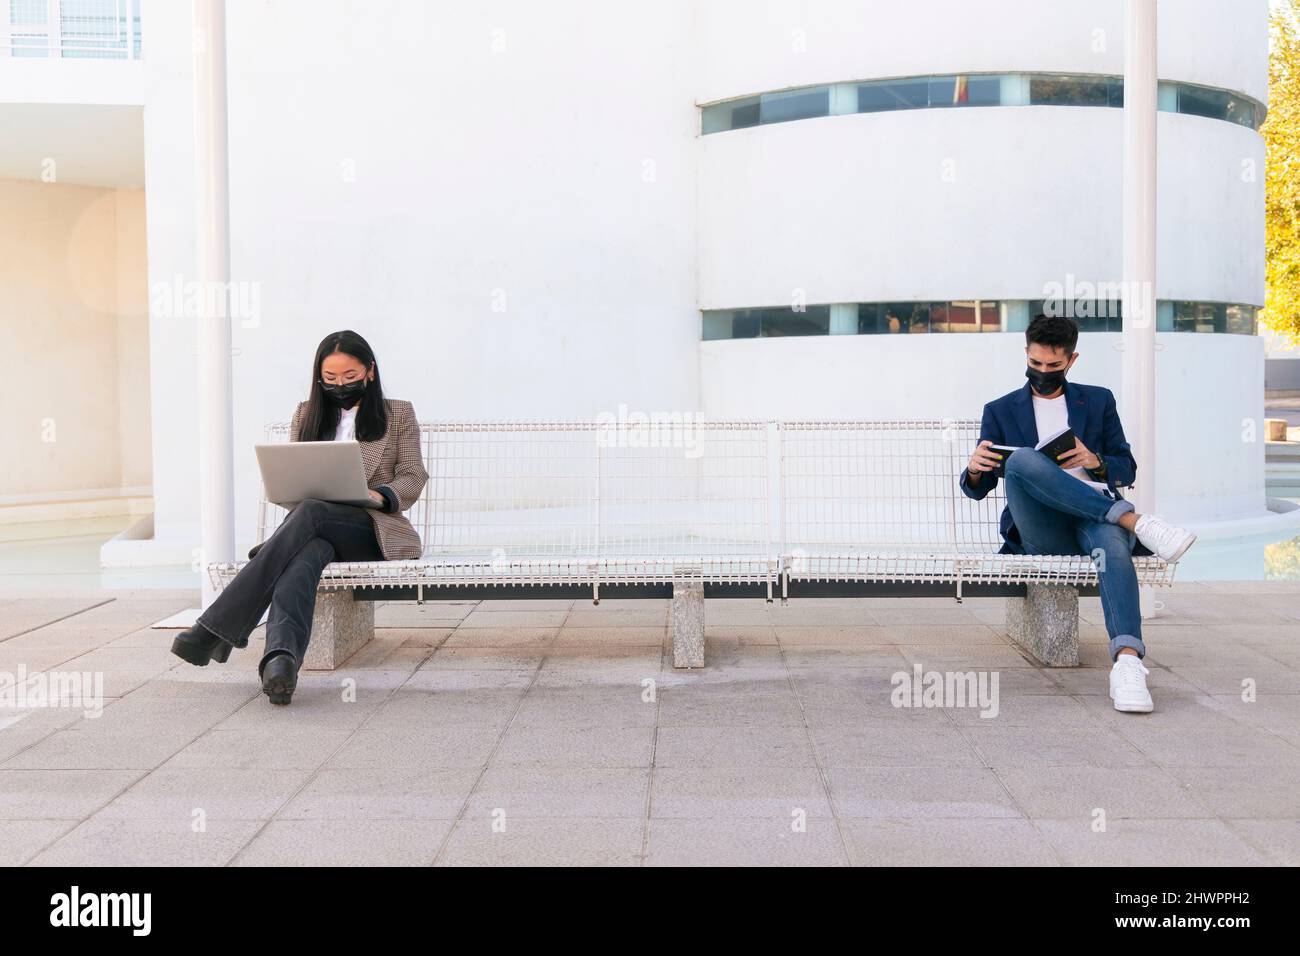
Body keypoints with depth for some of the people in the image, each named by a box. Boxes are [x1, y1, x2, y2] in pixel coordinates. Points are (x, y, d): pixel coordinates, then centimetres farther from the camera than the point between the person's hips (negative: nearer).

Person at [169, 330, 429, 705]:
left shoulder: (399, 414, 16)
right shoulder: (307, 415, 23)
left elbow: (413, 478, 8)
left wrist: (378, 495, -15)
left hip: (375, 528, -2)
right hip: (318, 532, 2)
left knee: (310, 511, -35)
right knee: (305, 555, -37)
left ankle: (218, 627, -43)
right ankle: (281, 659, -63)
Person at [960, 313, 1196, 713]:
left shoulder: (1098, 400, 20)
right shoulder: (1000, 411, 16)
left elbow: (1127, 469, 18)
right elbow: (977, 490, 12)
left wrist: (1095, 462, -6)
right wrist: (975, 470, -14)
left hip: (1097, 515, 0)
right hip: (1041, 530, 0)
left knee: (1110, 541, -38)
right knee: (1021, 459, -32)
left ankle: (1126, 662, -57)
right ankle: (1136, 522, -37)